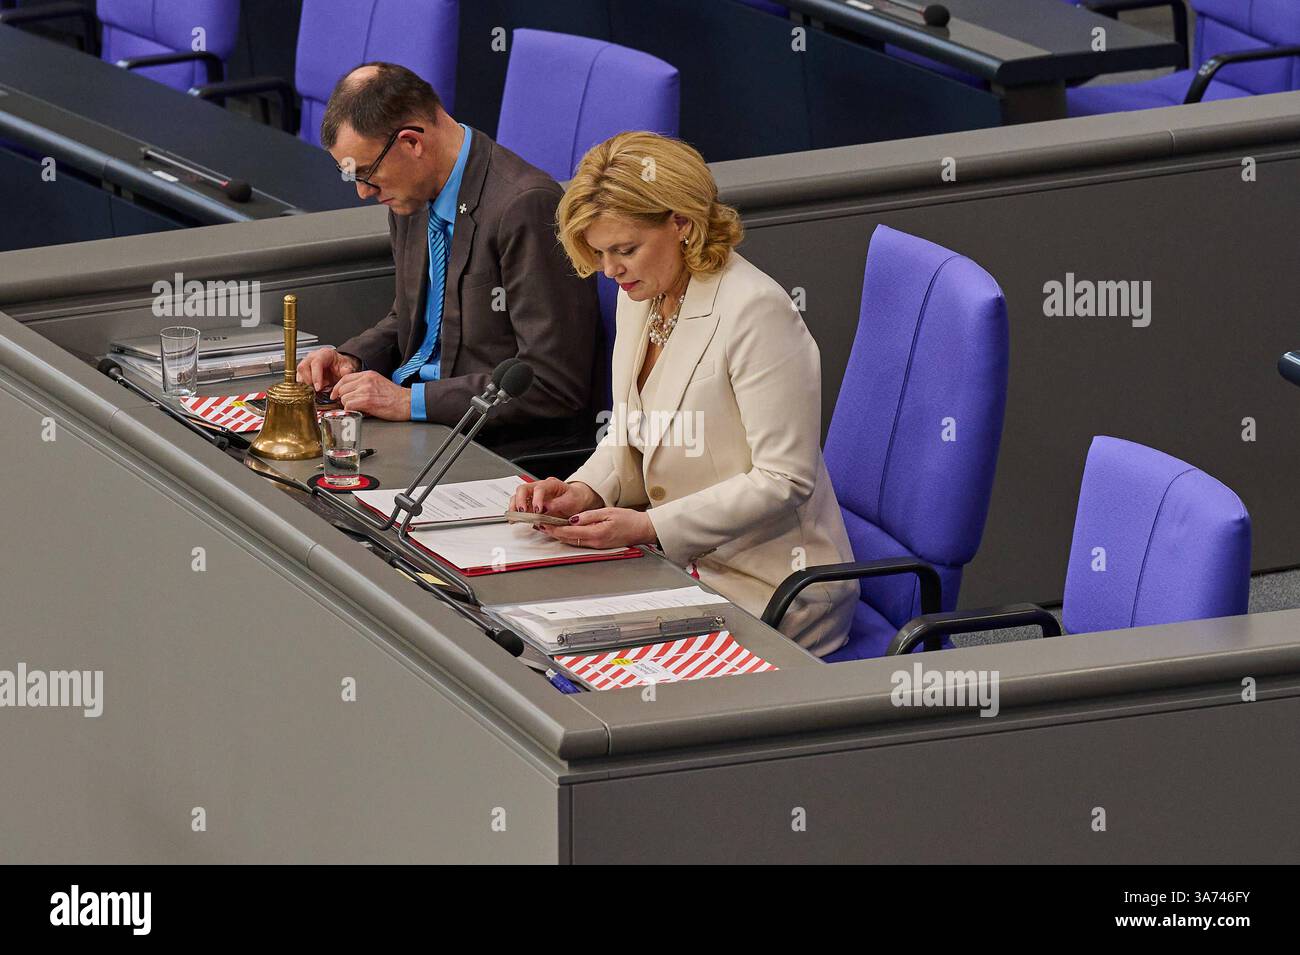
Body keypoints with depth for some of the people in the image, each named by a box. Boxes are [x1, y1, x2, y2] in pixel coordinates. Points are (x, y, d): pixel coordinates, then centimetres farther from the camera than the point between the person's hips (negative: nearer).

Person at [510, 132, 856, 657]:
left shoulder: (755, 312, -20)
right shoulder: (642, 295, 7)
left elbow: (784, 481, -21)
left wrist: (650, 526, -24)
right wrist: (584, 490, -4)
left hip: (769, 593, -8)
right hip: (684, 564, 8)